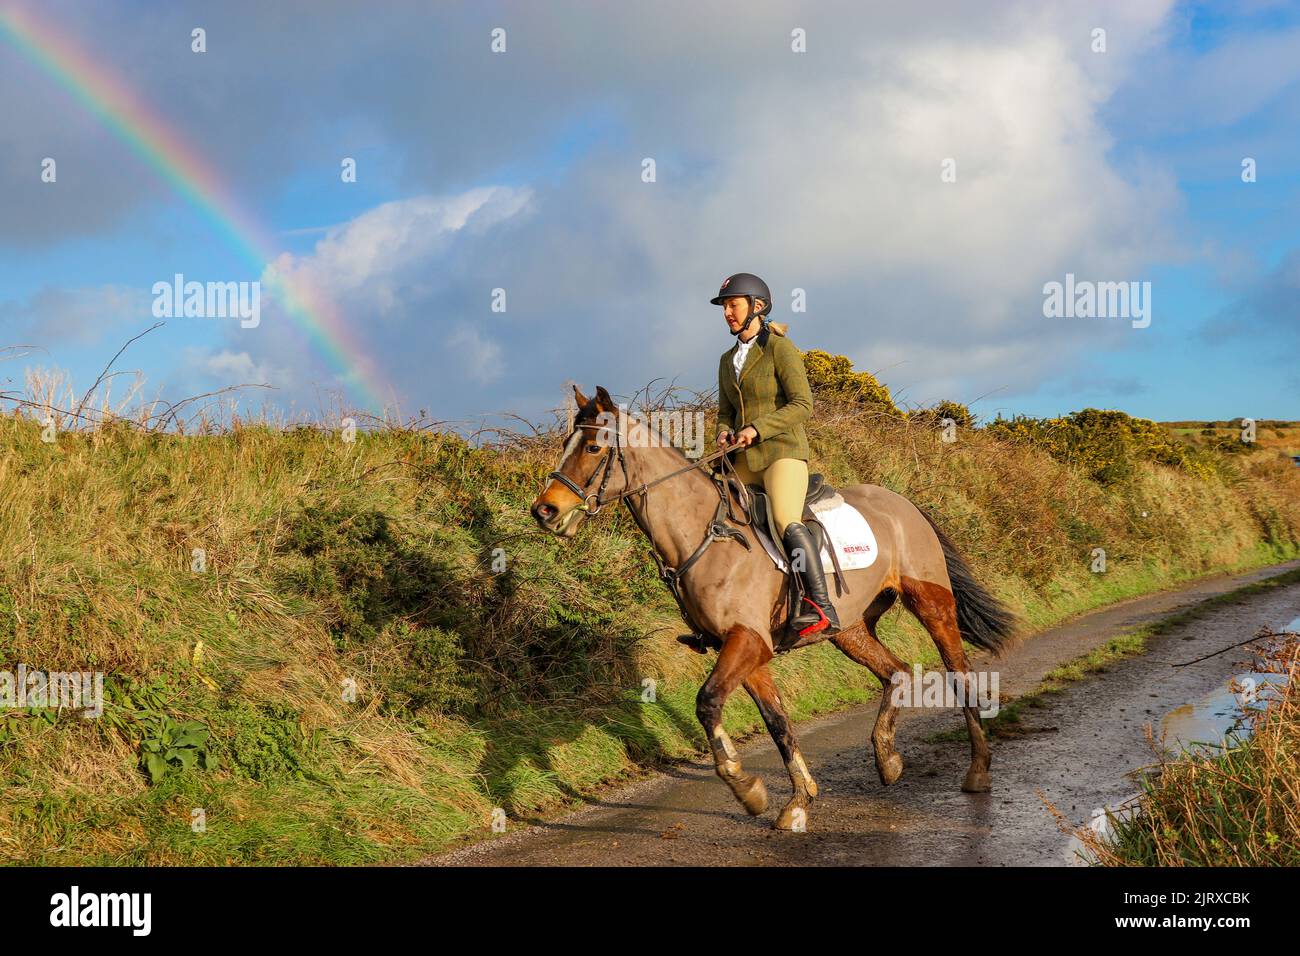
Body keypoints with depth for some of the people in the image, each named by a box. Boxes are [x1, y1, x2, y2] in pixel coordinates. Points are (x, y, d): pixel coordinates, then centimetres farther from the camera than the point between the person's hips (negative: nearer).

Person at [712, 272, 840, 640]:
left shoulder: (779, 347, -5)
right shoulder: (728, 360, 16)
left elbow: (802, 405, -10)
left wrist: (757, 428, -19)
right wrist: (724, 433, -1)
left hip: (783, 451, -8)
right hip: (744, 459, 8)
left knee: (785, 519, -30)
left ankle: (822, 609, -35)